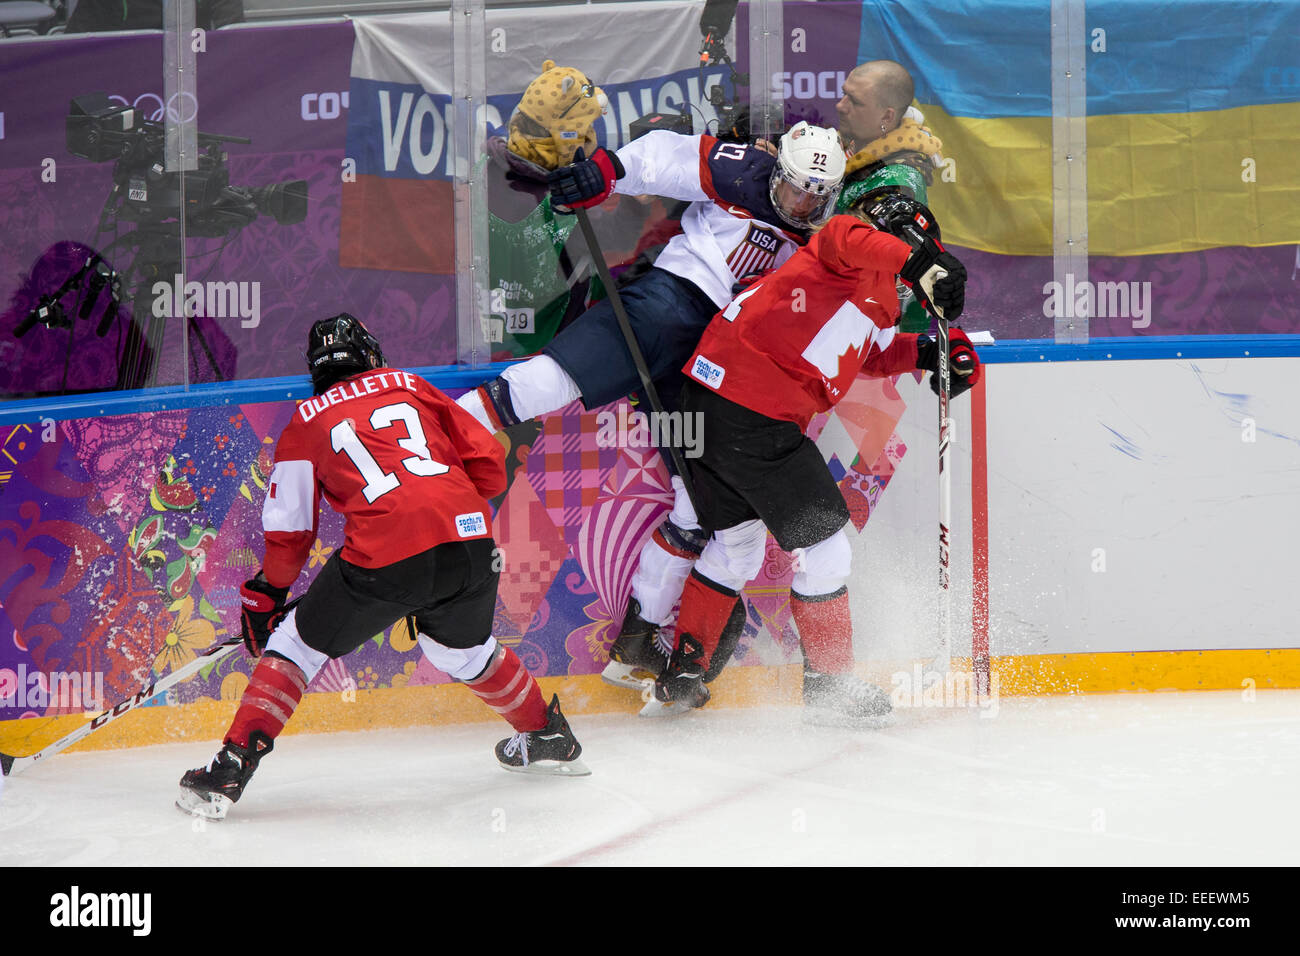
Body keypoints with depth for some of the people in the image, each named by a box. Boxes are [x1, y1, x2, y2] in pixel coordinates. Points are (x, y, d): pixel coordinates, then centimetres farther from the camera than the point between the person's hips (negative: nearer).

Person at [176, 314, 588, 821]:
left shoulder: (307, 423, 17)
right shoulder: (412, 388, 24)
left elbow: (289, 532, 18)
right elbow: (488, 462, 19)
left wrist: (264, 598, 31)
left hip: (384, 556, -4)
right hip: (470, 538, 4)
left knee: (298, 644, 12)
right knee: (463, 650, 33)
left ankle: (231, 768, 2)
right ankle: (549, 737, 46)